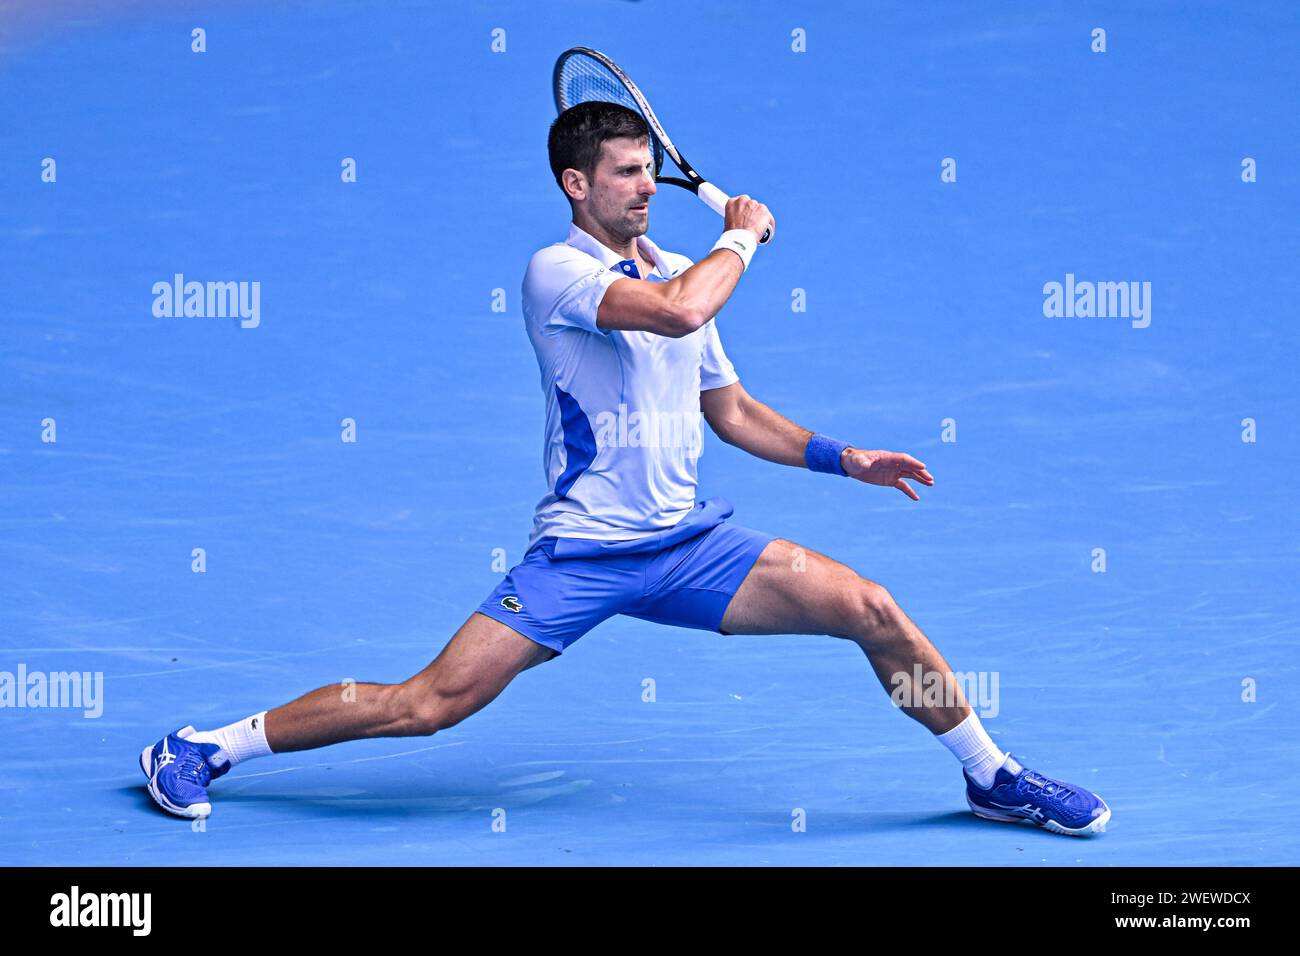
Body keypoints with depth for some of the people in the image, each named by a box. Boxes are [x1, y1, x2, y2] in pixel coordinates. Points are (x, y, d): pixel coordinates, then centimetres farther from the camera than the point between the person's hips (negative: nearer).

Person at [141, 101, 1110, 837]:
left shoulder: (679, 273, 12)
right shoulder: (556, 272, -11)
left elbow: (733, 411, 21)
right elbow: (678, 313, -29)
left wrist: (845, 458, 9)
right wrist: (741, 235, -11)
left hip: (690, 541, 6)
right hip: (580, 553, -6)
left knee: (873, 610, -6)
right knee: (427, 704, -13)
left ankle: (991, 776, 14)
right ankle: (206, 747, 1)